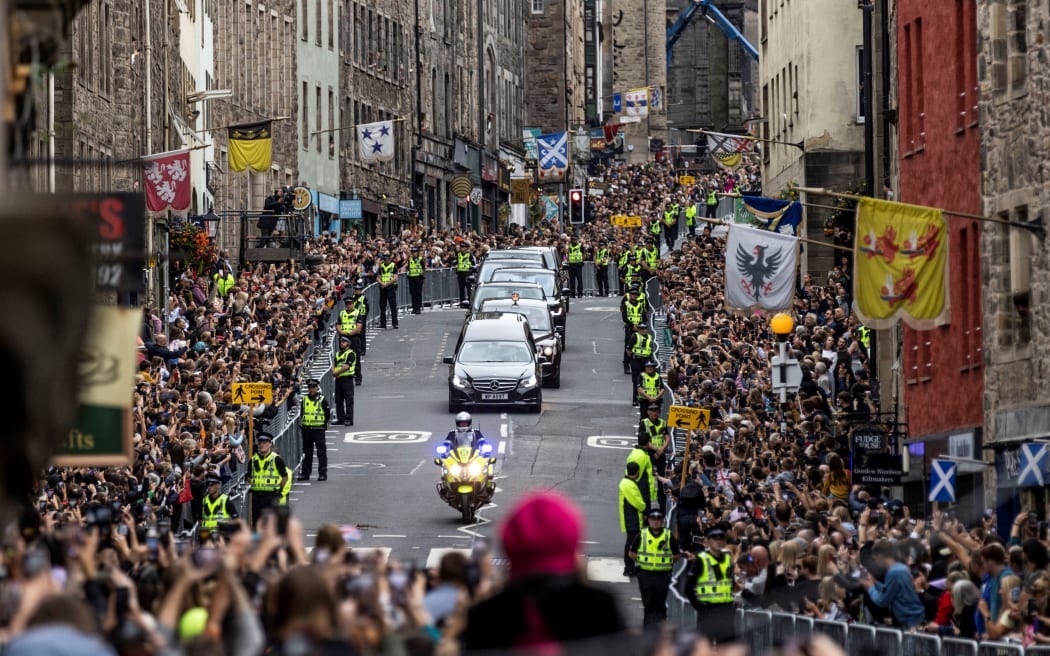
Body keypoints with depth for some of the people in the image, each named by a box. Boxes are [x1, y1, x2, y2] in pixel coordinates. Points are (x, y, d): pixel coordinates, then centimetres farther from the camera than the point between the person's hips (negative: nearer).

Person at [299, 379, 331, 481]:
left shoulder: (322, 400, -4)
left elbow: (328, 415, -1)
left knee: (321, 452, -4)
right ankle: (305, 473, 16)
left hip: (318, 430, -5)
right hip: (306, 429, 5)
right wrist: (302, 423, 7)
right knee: (307, 452, 11)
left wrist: (323, 424, -3)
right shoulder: (304, 400, 9)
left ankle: (323, 473, -1)